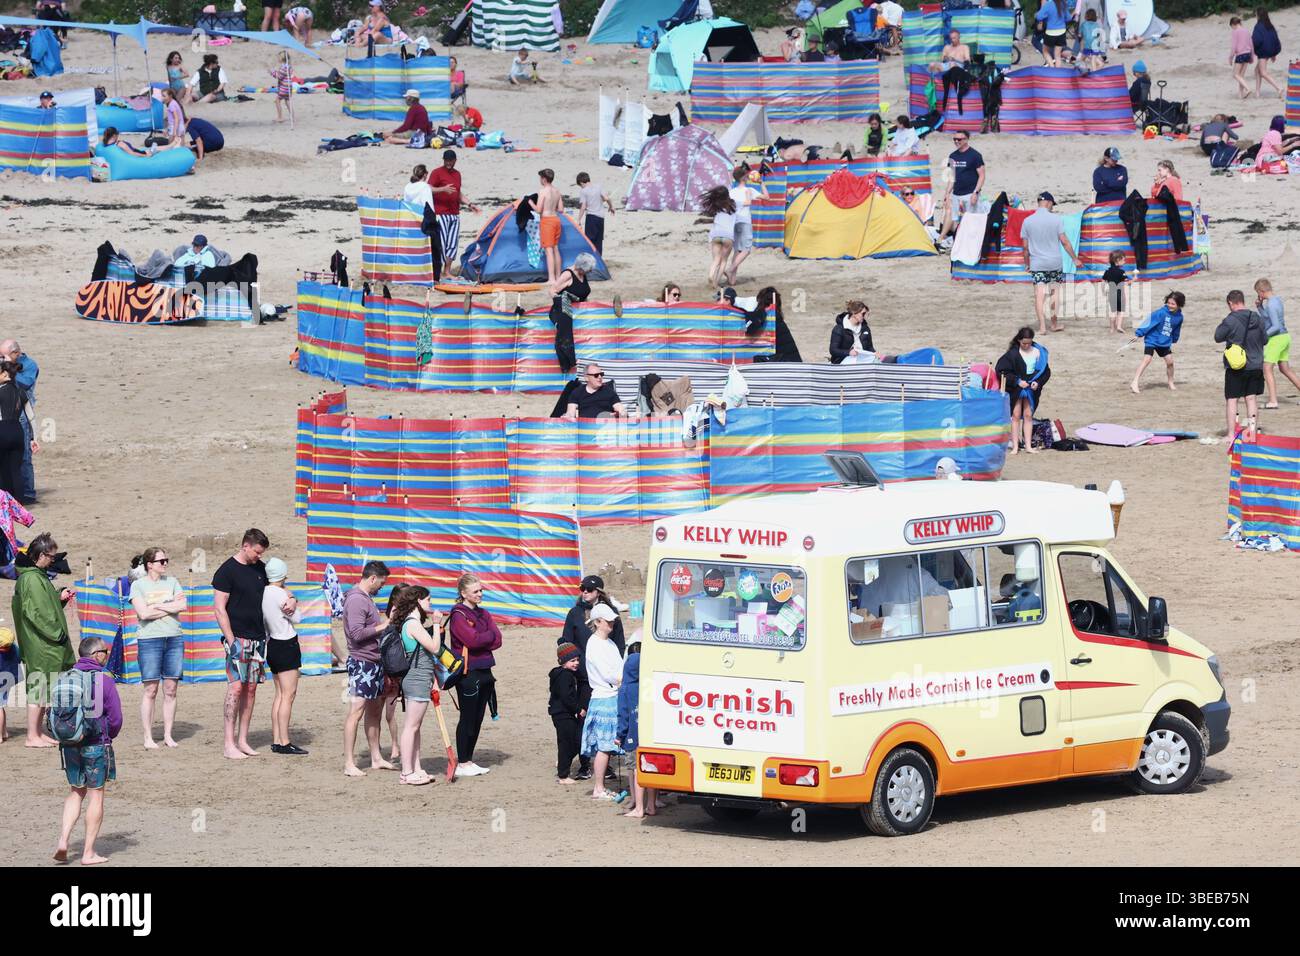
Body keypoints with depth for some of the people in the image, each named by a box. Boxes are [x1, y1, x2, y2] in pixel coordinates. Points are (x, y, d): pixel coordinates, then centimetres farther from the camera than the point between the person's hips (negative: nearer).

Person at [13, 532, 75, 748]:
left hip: (45, 647, 10)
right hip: (39, 647, -10)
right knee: (38, 690, -6)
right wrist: (57, 633, -18)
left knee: (42, 690, 16)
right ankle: (32, 736, -3)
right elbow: (37, 613, -23)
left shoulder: (37, 576, 13)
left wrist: (59, 597, 8)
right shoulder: (32, 579, -19)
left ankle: (39, 732, 23)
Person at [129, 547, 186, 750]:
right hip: (149, 639, -4)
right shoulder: (138, 585, 1)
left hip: (174, 638, 4)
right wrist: (170, 607, -4)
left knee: (171, 689, 3)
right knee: (150, 690, -4)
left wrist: (156, 606, -7)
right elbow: (143, 613, -10)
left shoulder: (172, 582, 12)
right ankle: (148, 737, -1)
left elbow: (182, 606, -1)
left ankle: (168, 735, 9)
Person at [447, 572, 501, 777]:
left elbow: (497, 640, 4)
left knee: (477, 719, 10)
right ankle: (462, 763, 2)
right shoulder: (458, 615, -8)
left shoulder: (483, 614, 15)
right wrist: (490, 635, -4)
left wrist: (481, 641, -11)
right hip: (468, 673, -7)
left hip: (484, 672, 7)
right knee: (467, 718, -4)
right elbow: (472, 639, -20)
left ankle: (468, 761, 18)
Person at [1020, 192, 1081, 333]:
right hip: (1055, 262, -1)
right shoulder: (1056, 219, -7)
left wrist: (1026, 263, 14)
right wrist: (1075, 259, 4)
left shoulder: (1027, 221, -1)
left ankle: (1042, 326, -6)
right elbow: (1064, 242, -6)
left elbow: (1025, 246, 2)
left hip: (1036, 263, 1)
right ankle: (1054, 324, 20)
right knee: (1055, 292, 13)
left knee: (1039, 295, 0)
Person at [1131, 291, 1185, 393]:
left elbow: (1176, 331, 16)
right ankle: (1134, 383, -22)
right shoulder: (1161, 313, -19)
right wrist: (1139, 333, -24)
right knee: (1146, 359, -17)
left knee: (1170, 361, 7)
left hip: (1165, 343, 6)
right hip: (1152, 339, -6)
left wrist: (1173, 341, 28)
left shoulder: (1179, 317, -1)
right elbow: (1149, 322, -21)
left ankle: (1171, 384, 29)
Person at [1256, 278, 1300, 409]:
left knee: (1267, 369, -6)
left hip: (1276, 339, -10)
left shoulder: (1270, 304, -19)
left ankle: (1273, 401, -11)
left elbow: (1276, 326, -24)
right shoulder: (1277, 299, 11)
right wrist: (1259, 306, 11)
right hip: (1285, 338, 10)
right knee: (1285, 369, 18)